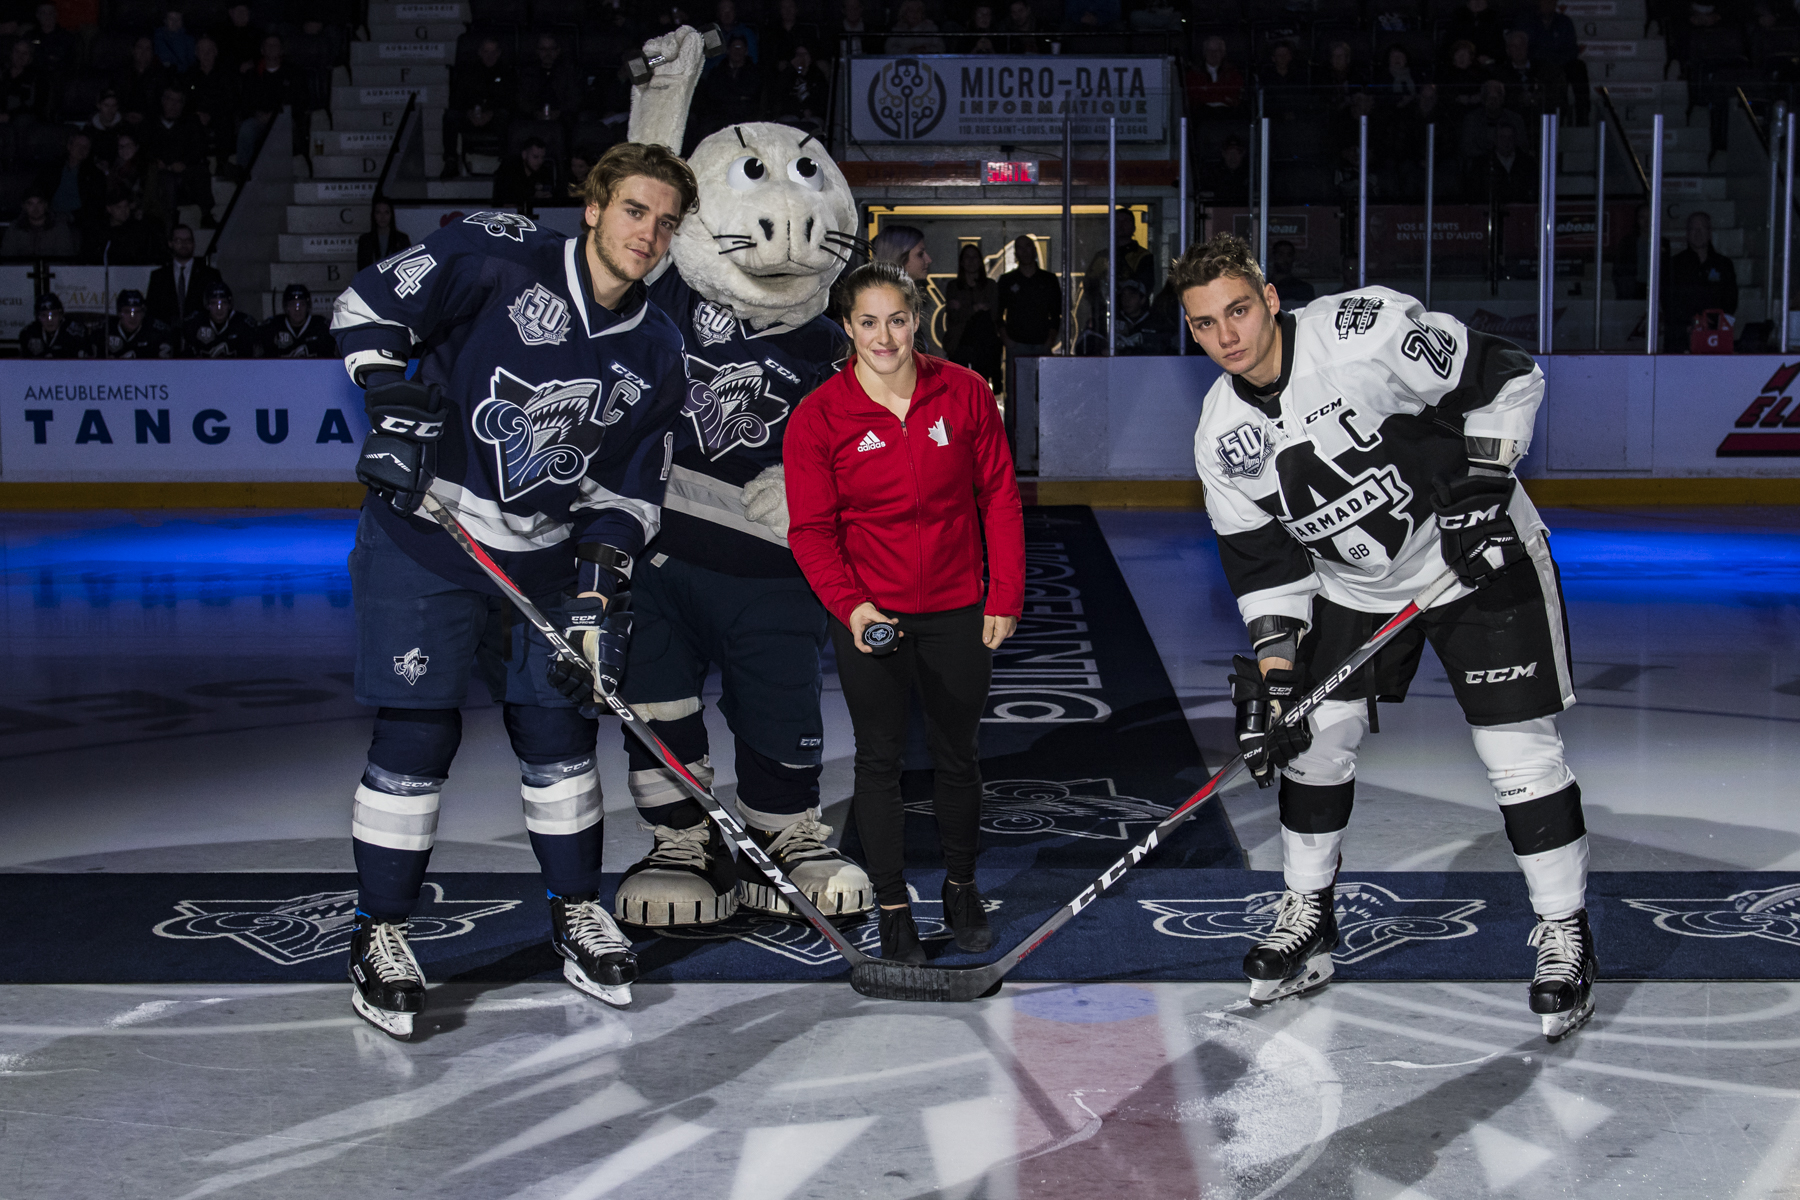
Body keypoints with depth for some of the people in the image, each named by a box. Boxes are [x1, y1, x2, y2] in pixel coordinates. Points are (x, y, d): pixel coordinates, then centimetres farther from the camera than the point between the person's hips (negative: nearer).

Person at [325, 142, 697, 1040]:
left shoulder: (655, 356, 4)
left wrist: (599, 584, -4)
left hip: (543, 559, 5)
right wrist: (391, 402, -20)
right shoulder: (497, 258, -11)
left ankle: (576, 913, 27)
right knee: (416, 735, -6)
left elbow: (627, 488, 7)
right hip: (424, 536, -5)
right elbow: (367, 306, -8)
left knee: (560, 729, 9)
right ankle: (380, 934, 9)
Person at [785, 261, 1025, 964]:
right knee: (879, 759, 8)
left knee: (958, 754, 15)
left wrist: (1005, 596, -3)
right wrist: (849, 603, -20)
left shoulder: (964, 393, -5)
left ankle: (961, 886, 36)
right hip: (869, 615, -1)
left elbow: (999, 497, 1)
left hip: (958, 611, 1)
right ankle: (892, 907, 22)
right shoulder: (818, 418, -8)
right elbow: (810, 529, -6)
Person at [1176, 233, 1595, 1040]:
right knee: (1314, 738, 4)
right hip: (1355, 586, 5)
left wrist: (1481, 485, -22)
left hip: (1479, 557, -5)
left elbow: (1506, 380, -15)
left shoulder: (1366, 330, -24)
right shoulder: (1222, 436, -7)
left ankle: (1565, 936, 10)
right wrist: (1271, 670, -12)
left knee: (1518, 751, -6)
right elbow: (1263, 562, -2)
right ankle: (1306, 921, 22)